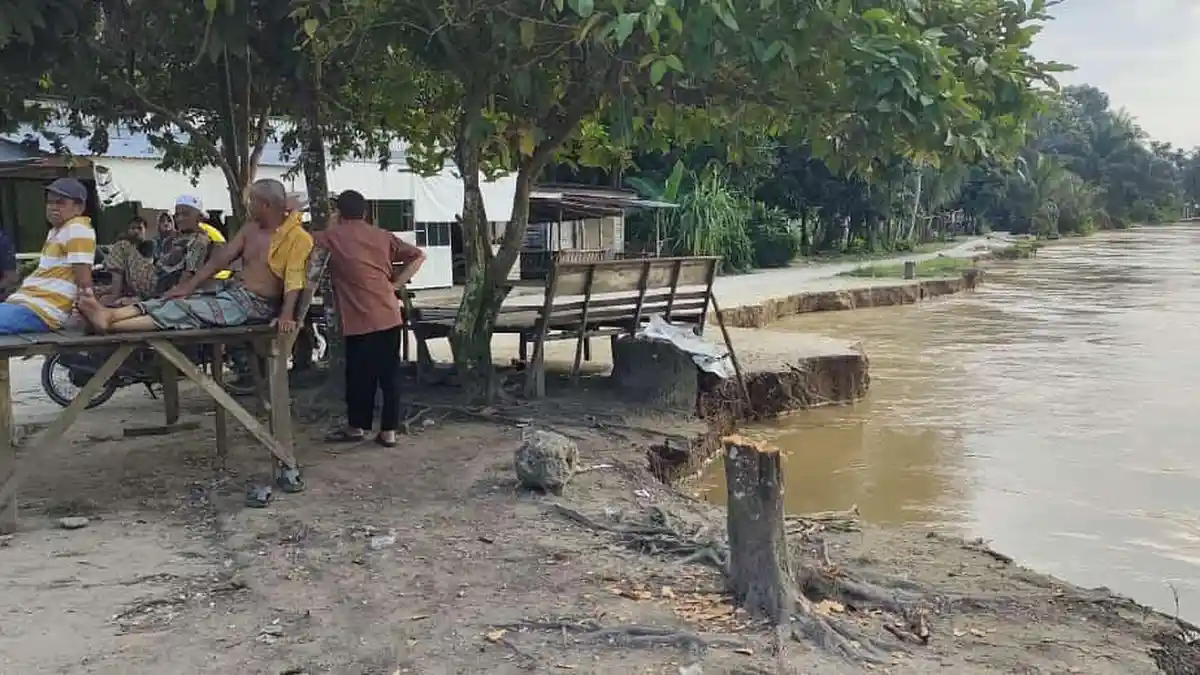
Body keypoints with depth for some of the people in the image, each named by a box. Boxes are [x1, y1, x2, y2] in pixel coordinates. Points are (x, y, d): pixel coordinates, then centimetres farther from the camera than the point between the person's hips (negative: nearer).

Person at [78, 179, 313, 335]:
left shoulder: (298, 237, -11)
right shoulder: (251, 227, 14)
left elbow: (295, 279, -23)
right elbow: (221, 258, 13)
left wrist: (287, 315, -36)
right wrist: (189, 286, 6)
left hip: (255, 305, -9)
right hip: (230, 293, 9)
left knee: (186, 310, -21)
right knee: (175, 301, -9)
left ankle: (109, 325, -29)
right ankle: (109, 314, -25)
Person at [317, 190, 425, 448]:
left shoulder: (332, 237, -1)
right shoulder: (382, 236, 11)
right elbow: (418, 256, 8)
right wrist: (394, 284, 7)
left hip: (361, 319, -4)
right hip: (389, 315, 4)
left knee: (360, 375, 8)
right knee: (389, 375, 7)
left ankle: (357, 427, 20)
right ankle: (389, 431, 10)